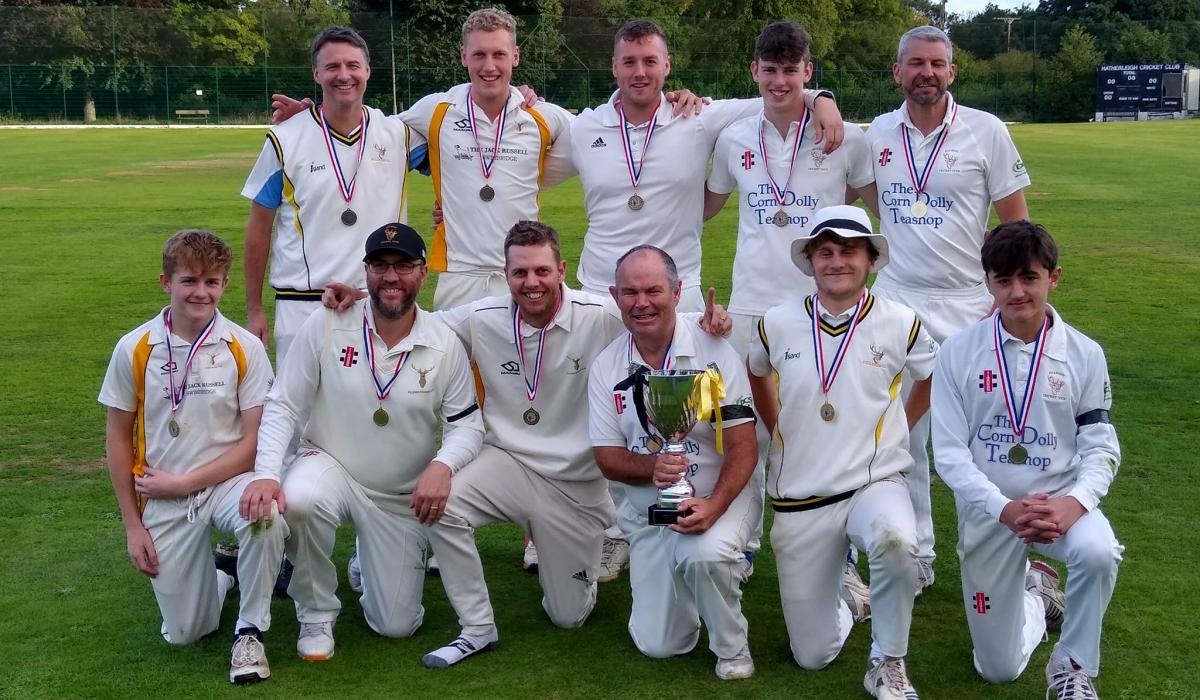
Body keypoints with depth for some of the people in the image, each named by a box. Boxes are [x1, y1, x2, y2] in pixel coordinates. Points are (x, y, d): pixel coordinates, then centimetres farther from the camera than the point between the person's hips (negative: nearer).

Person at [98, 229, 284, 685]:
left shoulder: (244, 348, -8)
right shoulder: (134, 349, -4)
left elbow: (255, 441, -9)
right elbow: (117, 437, 3)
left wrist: (183, 482, -15)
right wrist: (132, 525, 3)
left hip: (227, 480, -1)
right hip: (163, 501, 2)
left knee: (266, 517, -37)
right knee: (184, 633, 2)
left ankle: (250, 631, -12)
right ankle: (219, 574, 37)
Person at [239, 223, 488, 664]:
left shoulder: (445, 345, -9)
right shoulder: (326, 325, -13)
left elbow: (467, 424, -5)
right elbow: (282, 405, -10)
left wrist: (442, 465, -27)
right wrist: (266, 474, -25)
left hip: (403, 495, 2)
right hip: (330, 466, -1)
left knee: (397, 626, 1)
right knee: (298, 501, -39)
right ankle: (316, 616, -9)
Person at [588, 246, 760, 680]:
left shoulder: (714, 352, -12)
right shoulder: (606, 367, -3)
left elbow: (744, 448, -13)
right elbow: (607, 457, -2)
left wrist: (714, 506, -30)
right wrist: (652, 468, -24)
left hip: (720, 497, -3)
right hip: (648, 512, 4)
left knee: (706, 553, -38)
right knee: (657, 645, 2)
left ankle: (733, 649, -7)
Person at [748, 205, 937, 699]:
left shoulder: (900, 323, -6)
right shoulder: (777, 324, -3)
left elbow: (935, 378, 14)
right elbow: (756, 373, 20)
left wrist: (898, 424, 7)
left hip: (875, 483, -1)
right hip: (799, 499, 2)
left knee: (895, 540, -40)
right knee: (813, 656, 5)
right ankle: (842, 594, 40)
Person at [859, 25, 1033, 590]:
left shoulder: (986, 131, -4)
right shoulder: (878, 133, 5)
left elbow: (1016, 222, -2)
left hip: (968, 308, -3)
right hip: (896, 304, 3)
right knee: (902, 437, 5)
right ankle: (916, 557, 16)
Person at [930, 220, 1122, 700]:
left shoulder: (1085, 355, -5)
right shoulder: (958, 352, -8)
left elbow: (1101, 448, -5)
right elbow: (949, 452, -10)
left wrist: (1073, 503, -26)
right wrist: (1005, 509, -25)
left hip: (1061, 502, 0)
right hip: (987, 511, 0)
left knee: (1097, 551, -37)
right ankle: (1036, 593, 40)